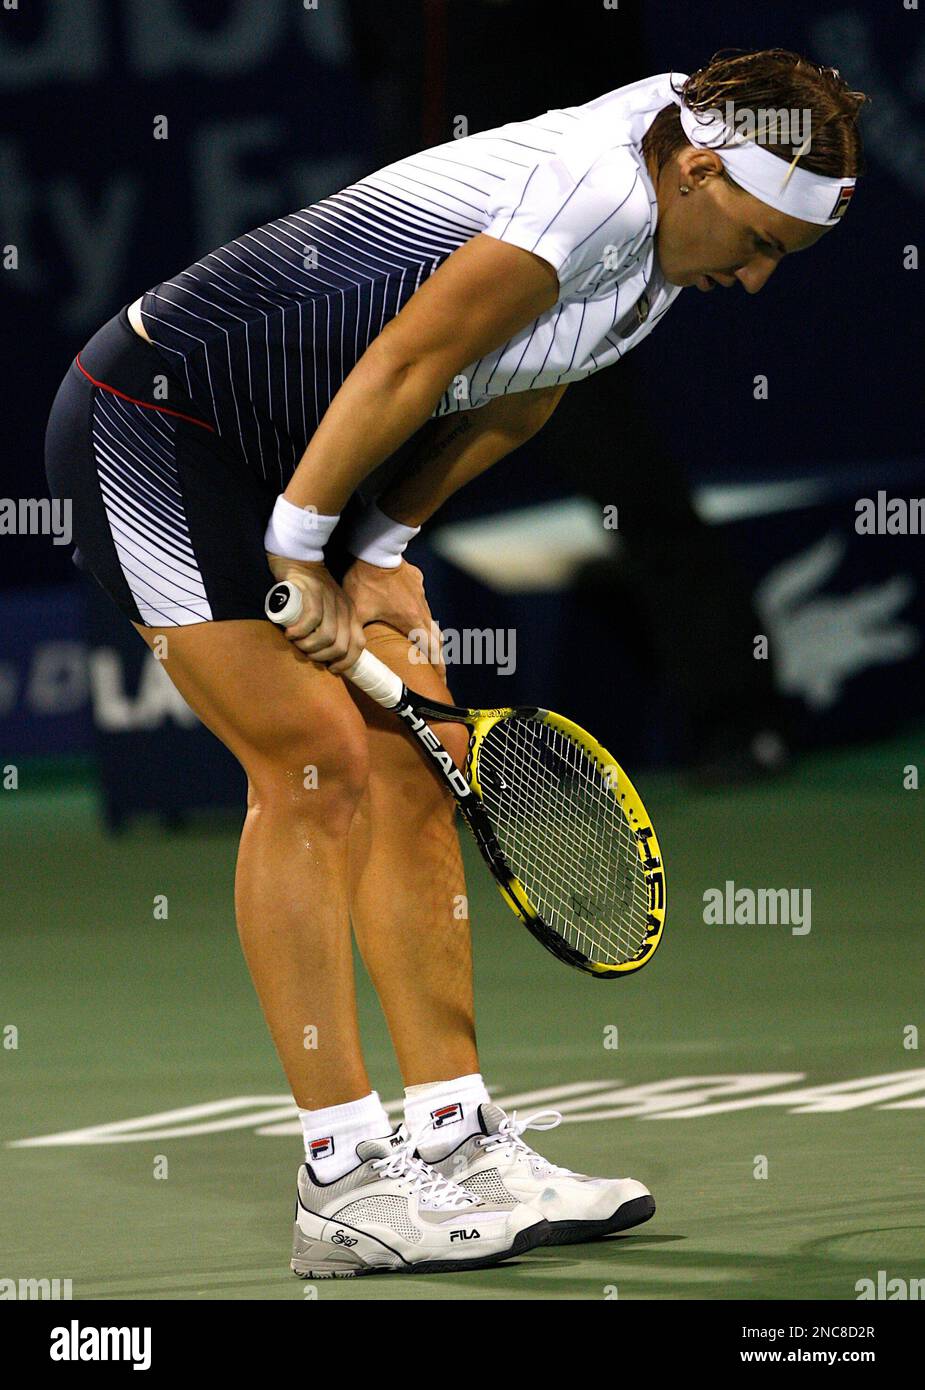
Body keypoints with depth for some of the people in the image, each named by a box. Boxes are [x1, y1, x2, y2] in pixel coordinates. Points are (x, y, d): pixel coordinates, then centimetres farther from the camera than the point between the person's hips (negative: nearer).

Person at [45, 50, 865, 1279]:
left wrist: (374, 559, -1)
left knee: (416, 766, 3)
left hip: (305, 463, 10)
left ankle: (454, 1142, 6)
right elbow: (402, 369, -26)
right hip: (155, 424, -10)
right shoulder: (598, 192, -26)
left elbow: (500, 414, 10)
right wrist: (302, 554, -17)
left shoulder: (655, 256, 5)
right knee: (315, 765, -14)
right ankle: (344, 1179, -12)